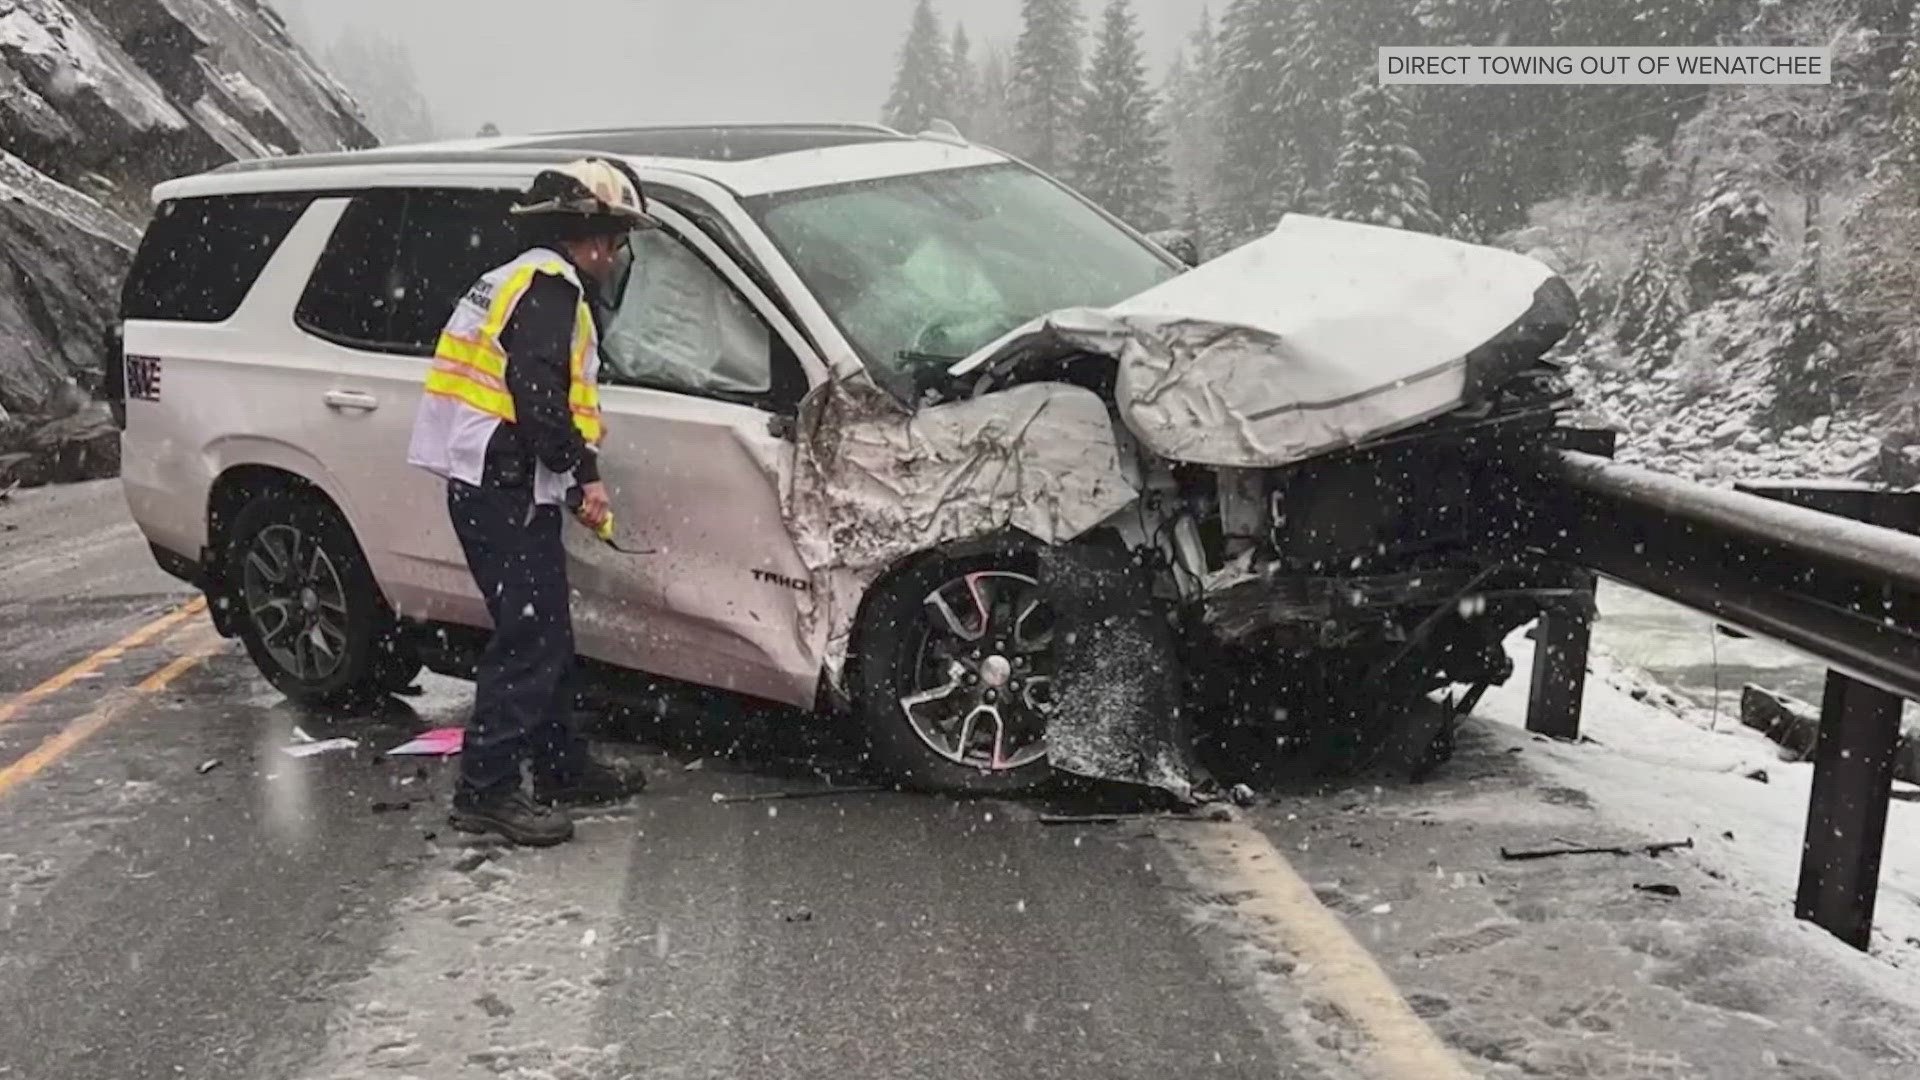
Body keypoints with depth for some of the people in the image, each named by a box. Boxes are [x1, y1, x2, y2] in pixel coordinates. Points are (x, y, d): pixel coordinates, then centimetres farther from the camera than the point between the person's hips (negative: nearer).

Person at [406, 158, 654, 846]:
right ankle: (486, 790, -3)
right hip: (505, 494, -11)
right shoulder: (549, 286, -11)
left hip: (491, 488, 11)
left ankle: (562, 768, 27)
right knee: (528, 640, -8)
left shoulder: (522, 280, 23)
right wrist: (583, 470, -11)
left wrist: (576, 477, 15)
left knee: (547, 636, 17)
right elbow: (539, 398, -23)